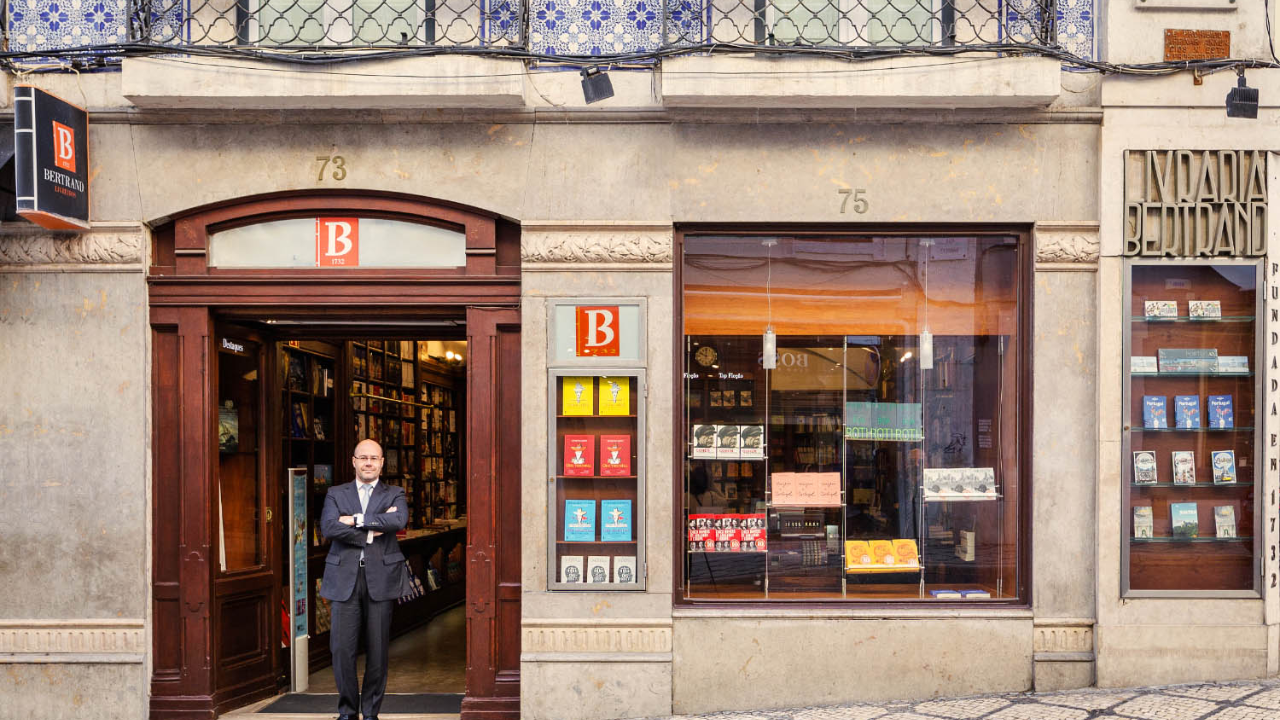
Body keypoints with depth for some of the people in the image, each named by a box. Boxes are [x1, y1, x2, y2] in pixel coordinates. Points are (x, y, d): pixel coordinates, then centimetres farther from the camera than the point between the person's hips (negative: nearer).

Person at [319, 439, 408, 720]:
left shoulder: (394, 495, 11)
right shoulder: (336, 494, 13)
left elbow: (400, 520, -11)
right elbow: (328, 526, -5)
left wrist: (357, 520, -11)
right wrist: (371, 531, -10)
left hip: (380, 578, 0)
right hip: (344, 579, 0)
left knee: (378, 649, 2)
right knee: (342, 648, -3)